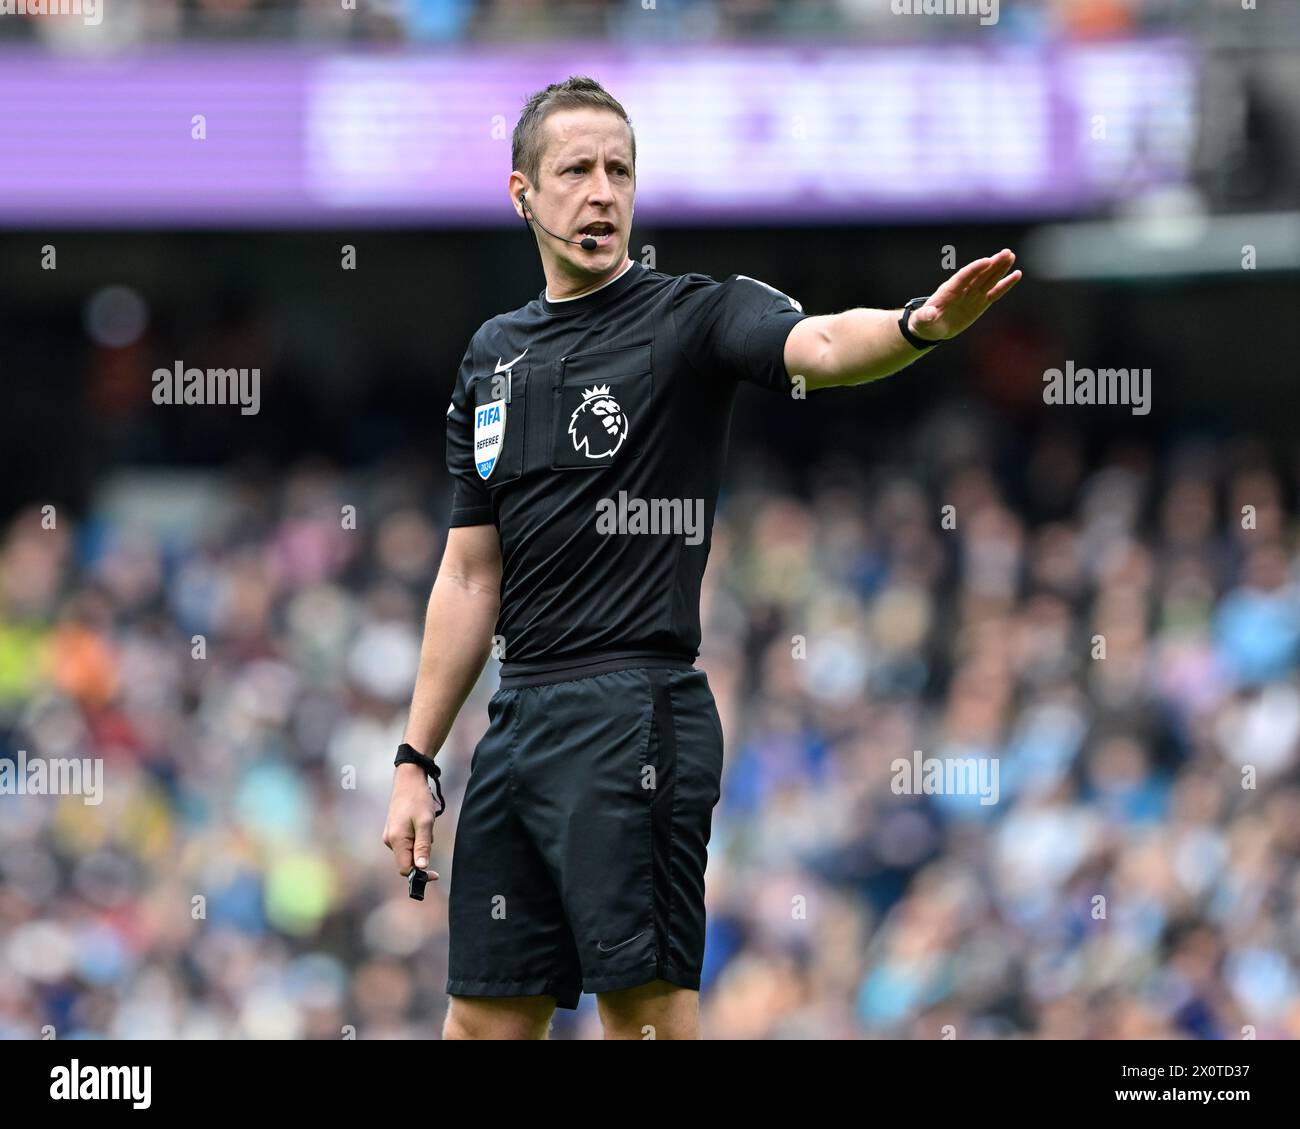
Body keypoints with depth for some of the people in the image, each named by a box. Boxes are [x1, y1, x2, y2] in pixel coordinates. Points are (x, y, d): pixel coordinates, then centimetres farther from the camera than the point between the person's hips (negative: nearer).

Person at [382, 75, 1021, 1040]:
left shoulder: (694, 317, -2)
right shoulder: (493, 356, 16)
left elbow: (819, 346, -24)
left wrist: (920, 325, -47)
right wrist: (416, 761, 17)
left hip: (634, 716, -6)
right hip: (518, 724, 7)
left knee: (647, 1010, -9)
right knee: (487, 1018, 8)